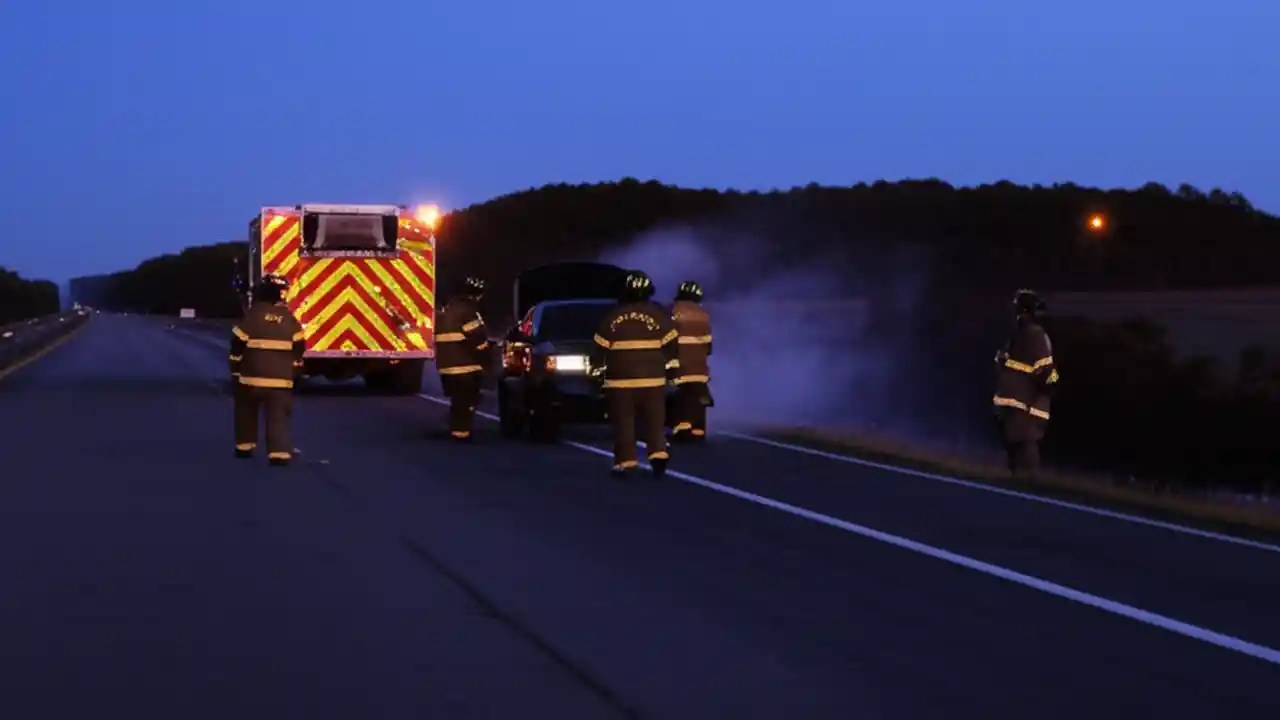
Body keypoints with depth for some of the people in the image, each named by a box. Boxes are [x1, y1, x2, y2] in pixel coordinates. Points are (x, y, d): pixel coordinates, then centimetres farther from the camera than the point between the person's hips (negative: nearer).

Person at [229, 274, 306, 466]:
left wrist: (236, 369, 9)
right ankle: (279, 452, -15)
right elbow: (299, 346, 7)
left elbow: (238, 343, -3)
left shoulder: (252, 314, -5)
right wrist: (294, 367, 19)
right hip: (281, 377, 1)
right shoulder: (289, 318, 4)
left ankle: (244, 447, 25)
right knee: (278, 415, -2)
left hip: (252, 373, -1)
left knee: (246, 411, 20)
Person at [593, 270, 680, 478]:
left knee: (624, 422, 3)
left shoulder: (612, 317, -1)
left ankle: (625, 461, -3)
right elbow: (671, 344, 2)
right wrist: (672, 367, 12)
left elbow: (600, 349, 4)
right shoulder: (658, 315, 0)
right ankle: (658, 453, -9)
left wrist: (598, 370, 19)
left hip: (620, 379, -1)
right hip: (652, 379, 1)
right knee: (654, 420, 8)